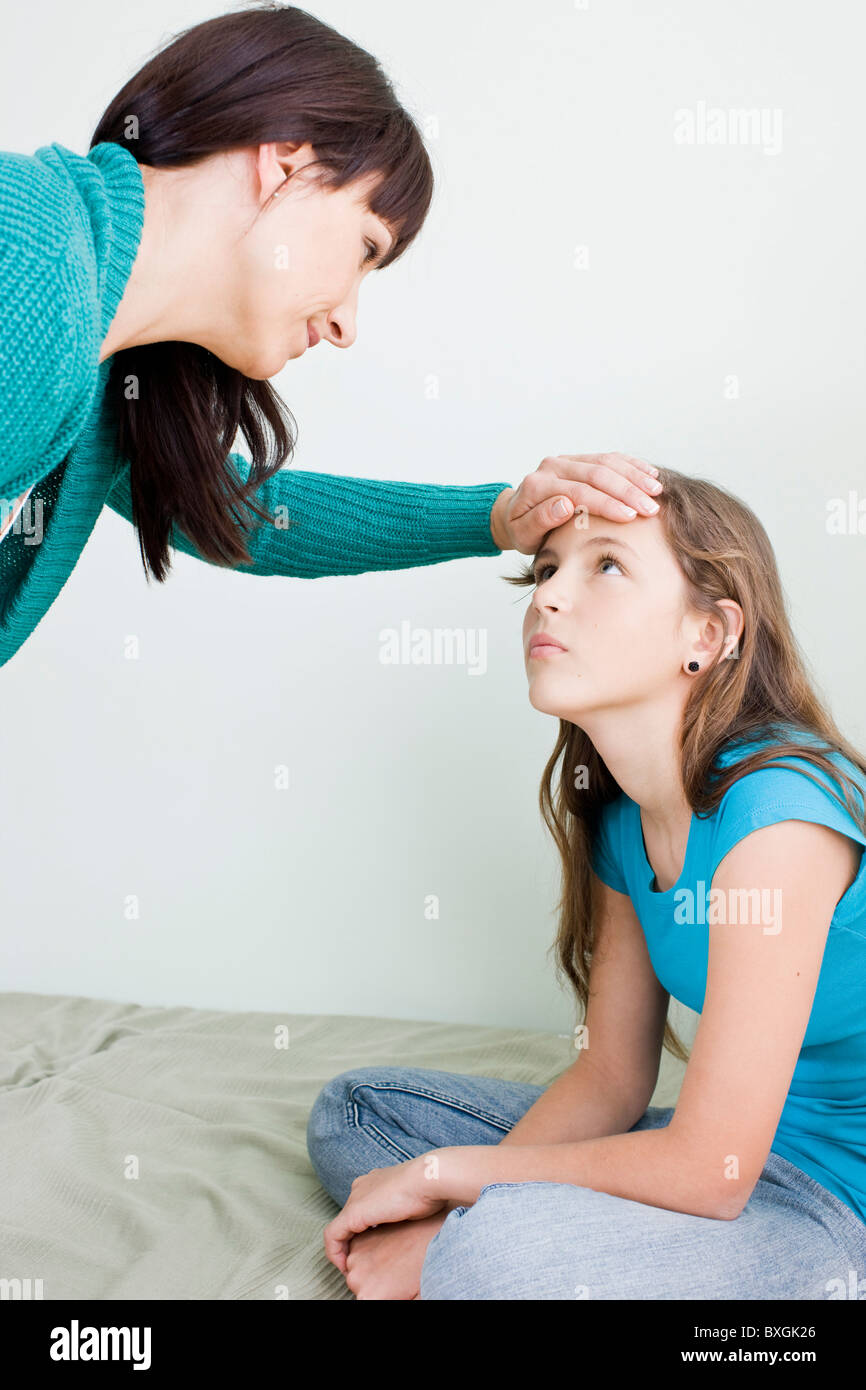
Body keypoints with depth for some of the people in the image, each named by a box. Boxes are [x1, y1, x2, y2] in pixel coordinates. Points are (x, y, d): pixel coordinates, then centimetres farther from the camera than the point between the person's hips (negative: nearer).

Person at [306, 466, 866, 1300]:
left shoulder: (776, 810, -26)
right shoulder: (622, 821, 1)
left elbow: (707, 1170, -24)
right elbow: (610, 1081, 5)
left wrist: (447, 1172, -13)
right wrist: (437, 1215, -8)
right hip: (737, 1145, 8)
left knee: (501, 1253, -36)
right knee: (354, 1112, 8)